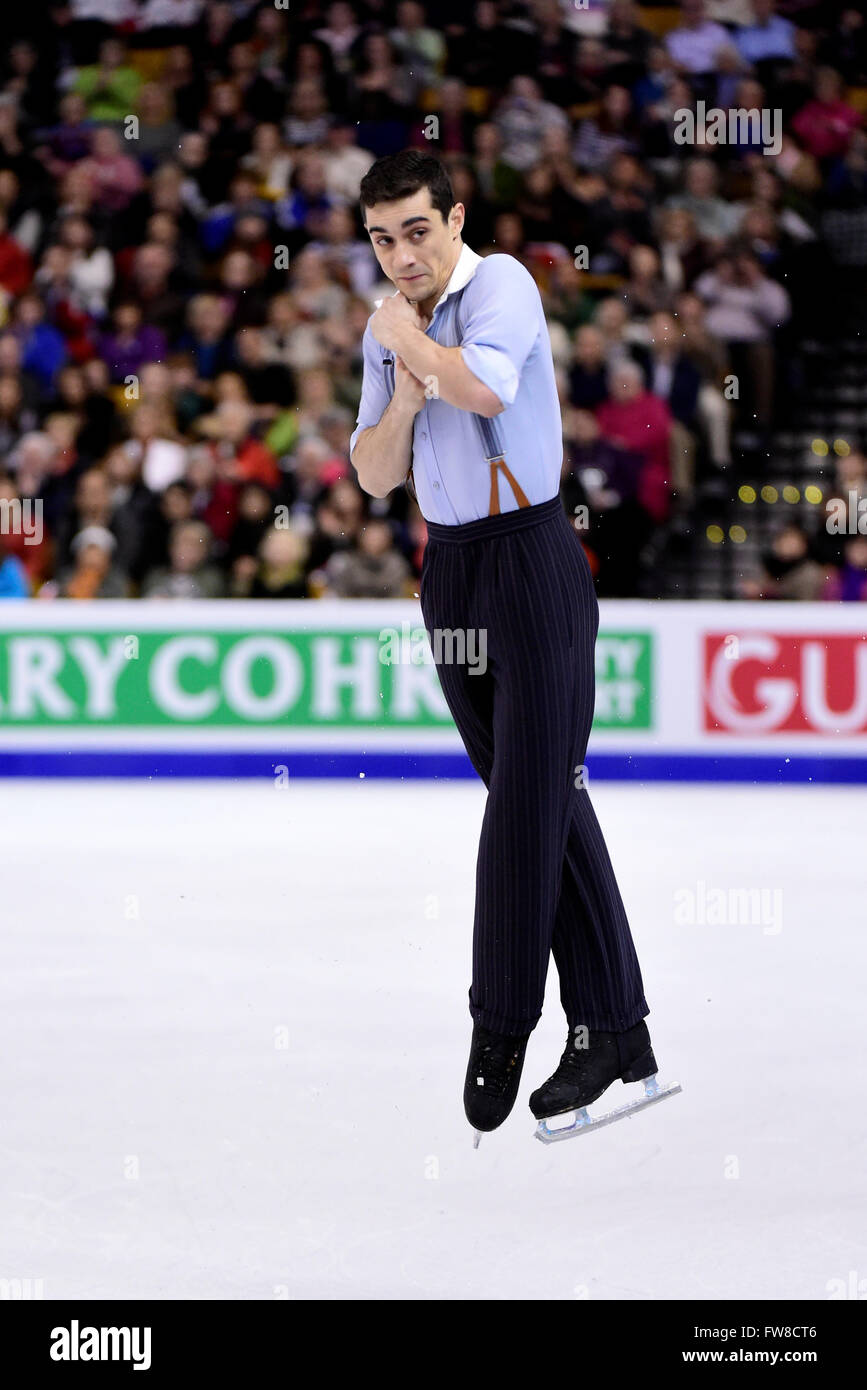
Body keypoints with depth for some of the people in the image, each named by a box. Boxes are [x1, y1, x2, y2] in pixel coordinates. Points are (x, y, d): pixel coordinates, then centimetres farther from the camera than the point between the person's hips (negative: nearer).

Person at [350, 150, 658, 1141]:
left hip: (530, 557, -7)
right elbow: (374, 476, 12)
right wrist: (404, 396, -7)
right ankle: (614, 1030, 7)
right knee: (549, 799, 6)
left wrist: (410, 339, -14)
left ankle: (500, 1024, -2)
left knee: (530, 792, -8)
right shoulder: (384, 329, 12)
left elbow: (487, 388, -32)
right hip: (448, 568, 7)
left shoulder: (500, 283, -11)